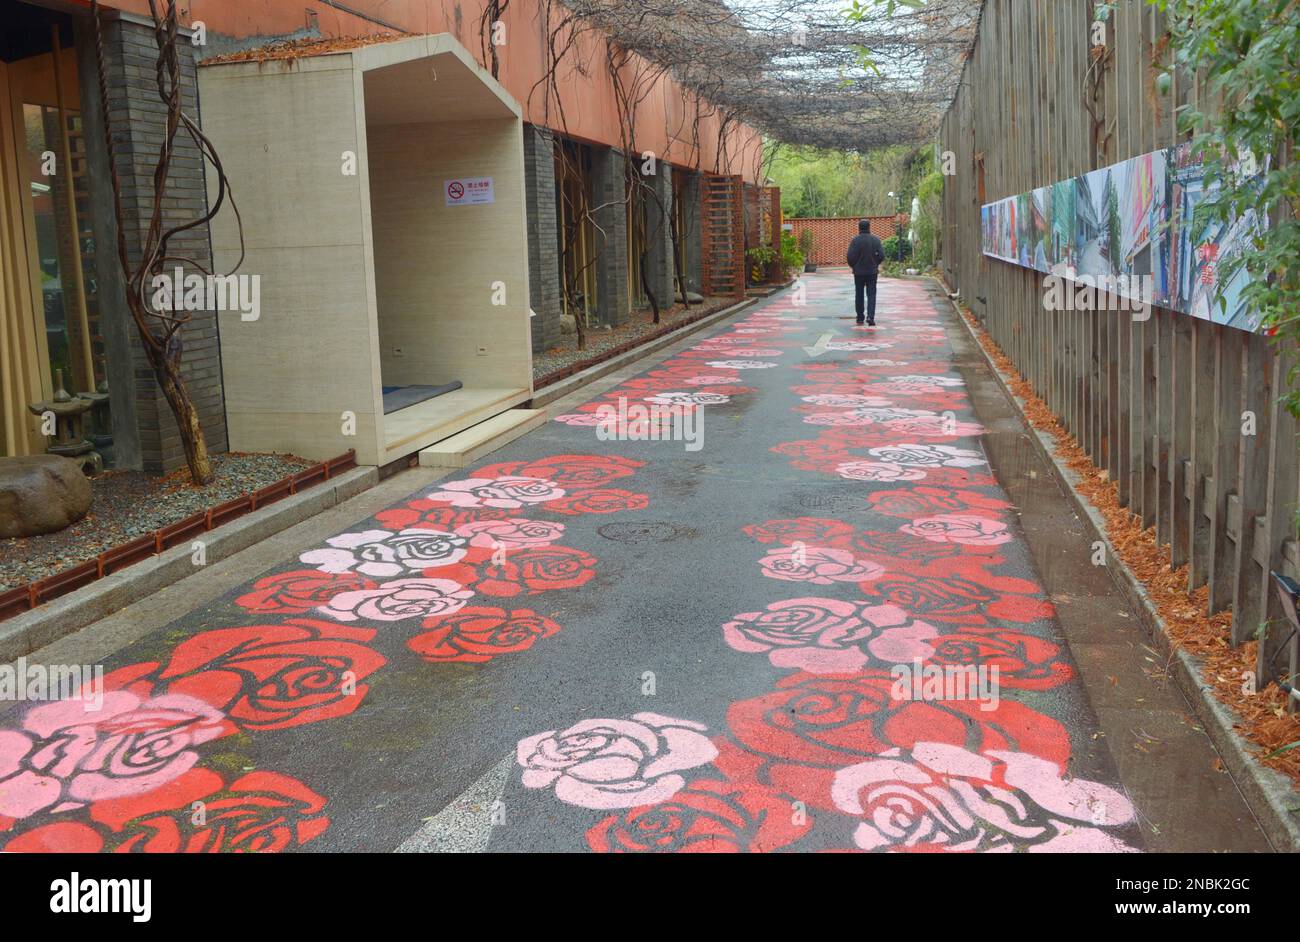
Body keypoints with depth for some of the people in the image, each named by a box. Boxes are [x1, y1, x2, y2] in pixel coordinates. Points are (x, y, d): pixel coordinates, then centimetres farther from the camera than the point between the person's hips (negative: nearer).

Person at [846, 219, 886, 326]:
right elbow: (881, 255, -6)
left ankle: (860, 318, 16)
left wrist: (853, 266, 7)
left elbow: (850, 256, -12)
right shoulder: (875, 240, -4)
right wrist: (875, 264, 12)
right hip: (872, 271, 1)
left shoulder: (855, 240, -9)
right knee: (871, 295, 2)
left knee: (859, 295, 11)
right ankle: (870, 316, -16)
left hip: (858, 272, 0)